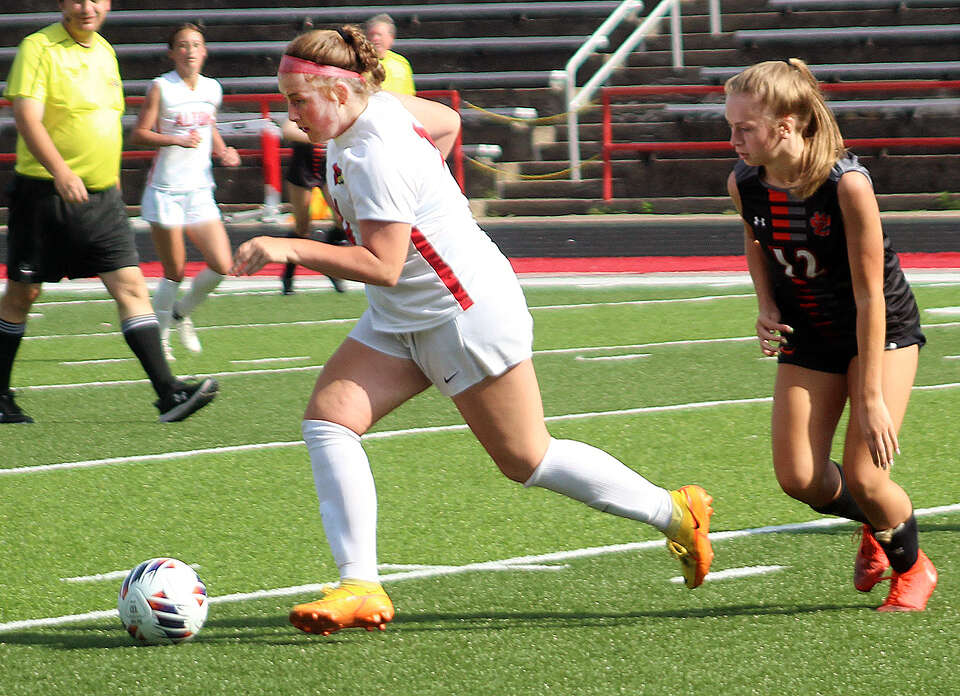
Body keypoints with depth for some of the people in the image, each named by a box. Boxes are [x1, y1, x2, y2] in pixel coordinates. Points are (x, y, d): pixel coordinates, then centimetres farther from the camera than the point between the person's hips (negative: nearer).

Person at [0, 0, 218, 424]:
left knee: (130, 285, -5)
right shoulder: (39, 48, -9)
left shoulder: (105, 52, 13)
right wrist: (61, 172, -32)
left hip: (100, 198, 5)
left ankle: (169, 393, -11)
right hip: (44, 194, -5)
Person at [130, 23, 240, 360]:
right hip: (166, 190, -5)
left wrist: (223, 151, 6)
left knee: (222, 266, -4)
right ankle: (160, 337, 16)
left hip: (200, 190, 5)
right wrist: (177, 140, -22)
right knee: (174, 273, -2)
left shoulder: (212, 89, 9)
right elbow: (139, 134, -8)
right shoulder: (161, 88, -7)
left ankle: (182, 312, 22)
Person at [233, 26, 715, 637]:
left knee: (528, 460, 1)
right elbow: (447, 122, 19)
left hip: (467, 315, -10)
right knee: (327, 417, -7)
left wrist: (290, 249, -31)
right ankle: (362, 589, -10)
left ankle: (676, 514, 19)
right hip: (401, 320, 10)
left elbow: (382, 266, -28)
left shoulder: (378, 157, -27)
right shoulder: (379, 104, 0)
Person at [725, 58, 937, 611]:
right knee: (799, 478, -6)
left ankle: (913, 566, 20)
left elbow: (869, 297, -25)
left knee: (865, 478, -13)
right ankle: (875, 527, 28)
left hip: (883, 327, -5)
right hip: (808, 337, 5)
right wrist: (767, 307, -5)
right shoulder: (744, 184, -14)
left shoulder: (847, 185, -30)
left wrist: (870, 397, -24)